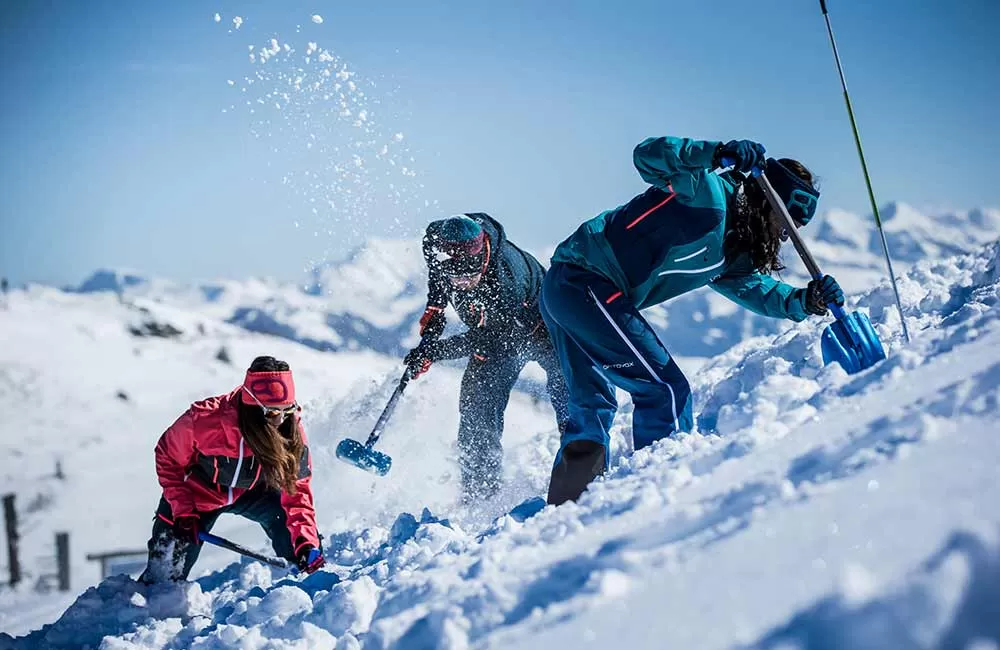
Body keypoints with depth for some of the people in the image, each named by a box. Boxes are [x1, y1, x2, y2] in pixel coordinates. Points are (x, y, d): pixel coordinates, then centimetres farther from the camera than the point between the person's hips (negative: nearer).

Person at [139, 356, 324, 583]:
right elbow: (168, 458, -17)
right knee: (165, 574, -1)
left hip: (253, 492, 2)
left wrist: (307, 544, -33)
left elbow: (297, 488, -22)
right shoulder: (205, 420, -36)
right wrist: (183, 513, -21)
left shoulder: (291, 429, -29)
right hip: (198, 493, -2)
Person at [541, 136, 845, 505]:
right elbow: (649, 155, -23)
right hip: (587, 284, -11)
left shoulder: (731, 252, 15)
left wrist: (803, 302, 2)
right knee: (666, 391, -8)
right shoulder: (711, 194, -12)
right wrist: (717, 154, -38)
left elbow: (753, 288, 20)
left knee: (592, 405, 21)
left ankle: (563, 505, 30)